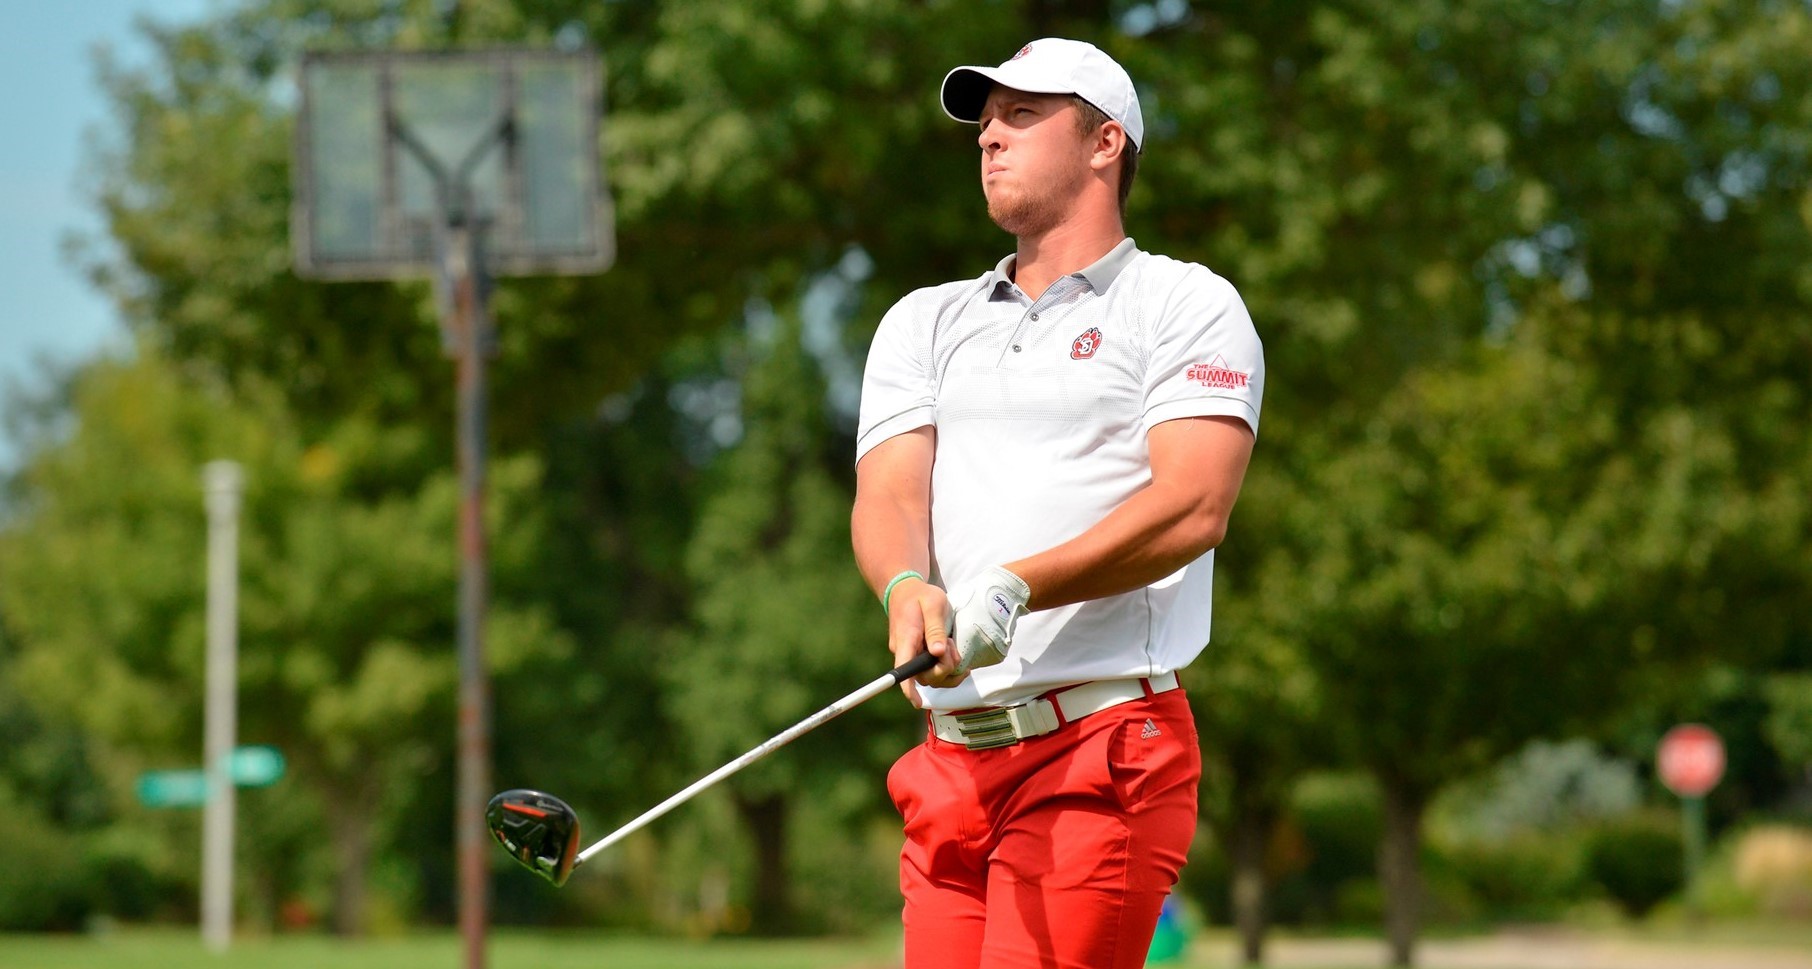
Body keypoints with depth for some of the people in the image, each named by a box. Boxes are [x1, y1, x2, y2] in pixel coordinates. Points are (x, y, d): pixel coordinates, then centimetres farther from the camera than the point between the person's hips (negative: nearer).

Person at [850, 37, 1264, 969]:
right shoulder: (924, 322, 22)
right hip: (953, 750, 5)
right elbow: (886, 499, 7)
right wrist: (908, 589, -17)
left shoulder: (1184, 305, 6)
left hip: (1106, 747, -5)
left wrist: (1014, 588, -21)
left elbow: (1194, 505, -10)